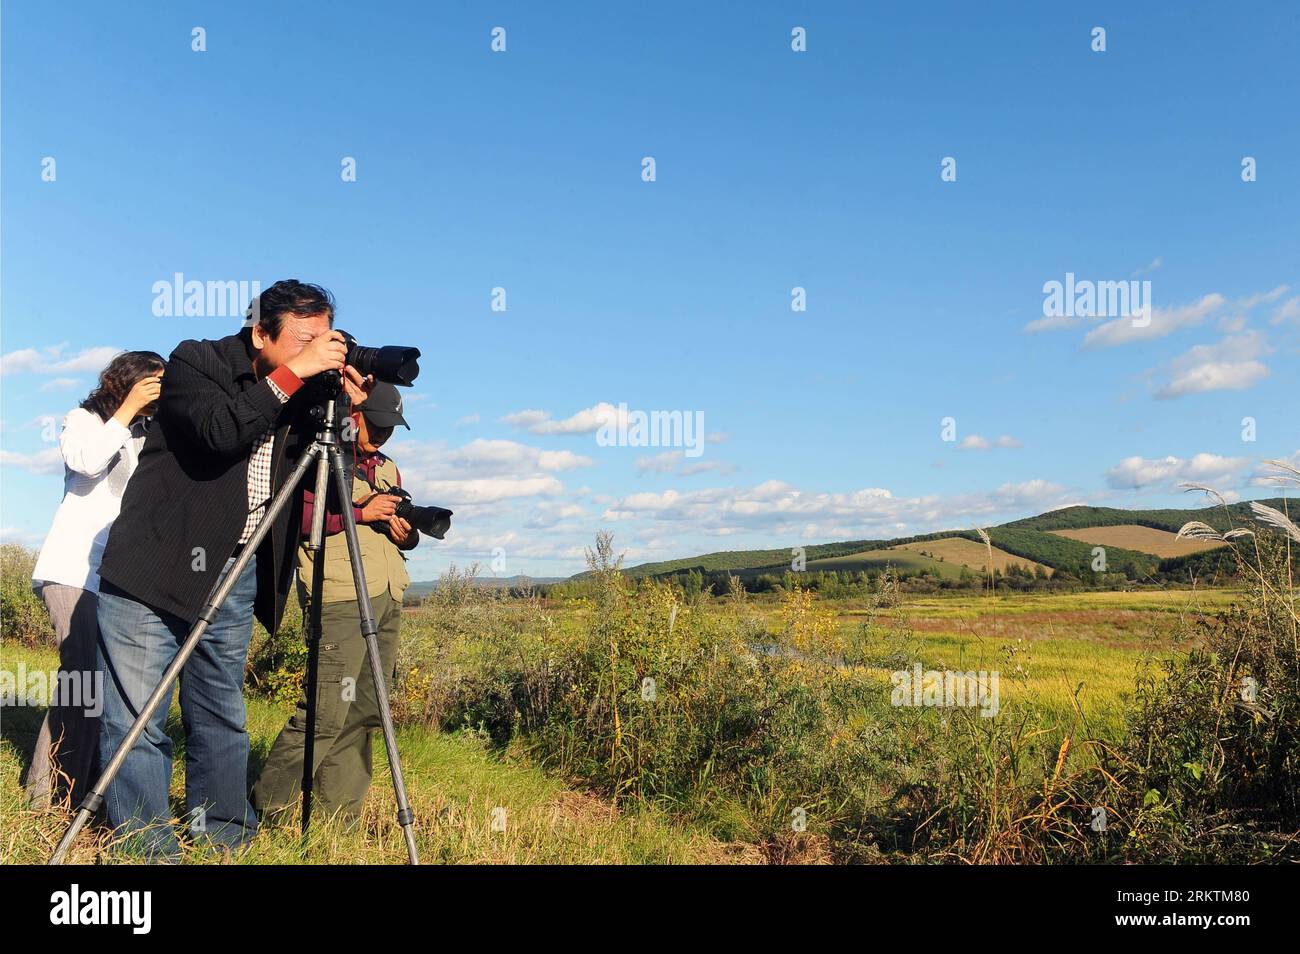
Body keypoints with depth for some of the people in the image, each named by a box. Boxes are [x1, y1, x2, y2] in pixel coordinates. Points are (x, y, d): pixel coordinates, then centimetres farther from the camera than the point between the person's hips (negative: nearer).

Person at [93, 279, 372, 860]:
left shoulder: (302, 395, 7)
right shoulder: (195, 363, -6)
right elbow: (219, 433, -26)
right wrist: (291, 375, -26)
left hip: (235, 577, 5)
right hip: (154, 568, -4)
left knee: (223, 715, 11)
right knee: (137, 716, -1)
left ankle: (223, 832, 23)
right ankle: (144, 840, 11)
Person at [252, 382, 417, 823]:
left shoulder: (387, 468, 22)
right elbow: (296, 518, -12)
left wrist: (407, 533, 3)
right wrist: (359, 512, -17)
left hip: (387, 601, 7)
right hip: (340, 600, -7)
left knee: (363, 712, 6)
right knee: (325, 712, -13)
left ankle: (340, 816, 12)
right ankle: (265, 808, -1)